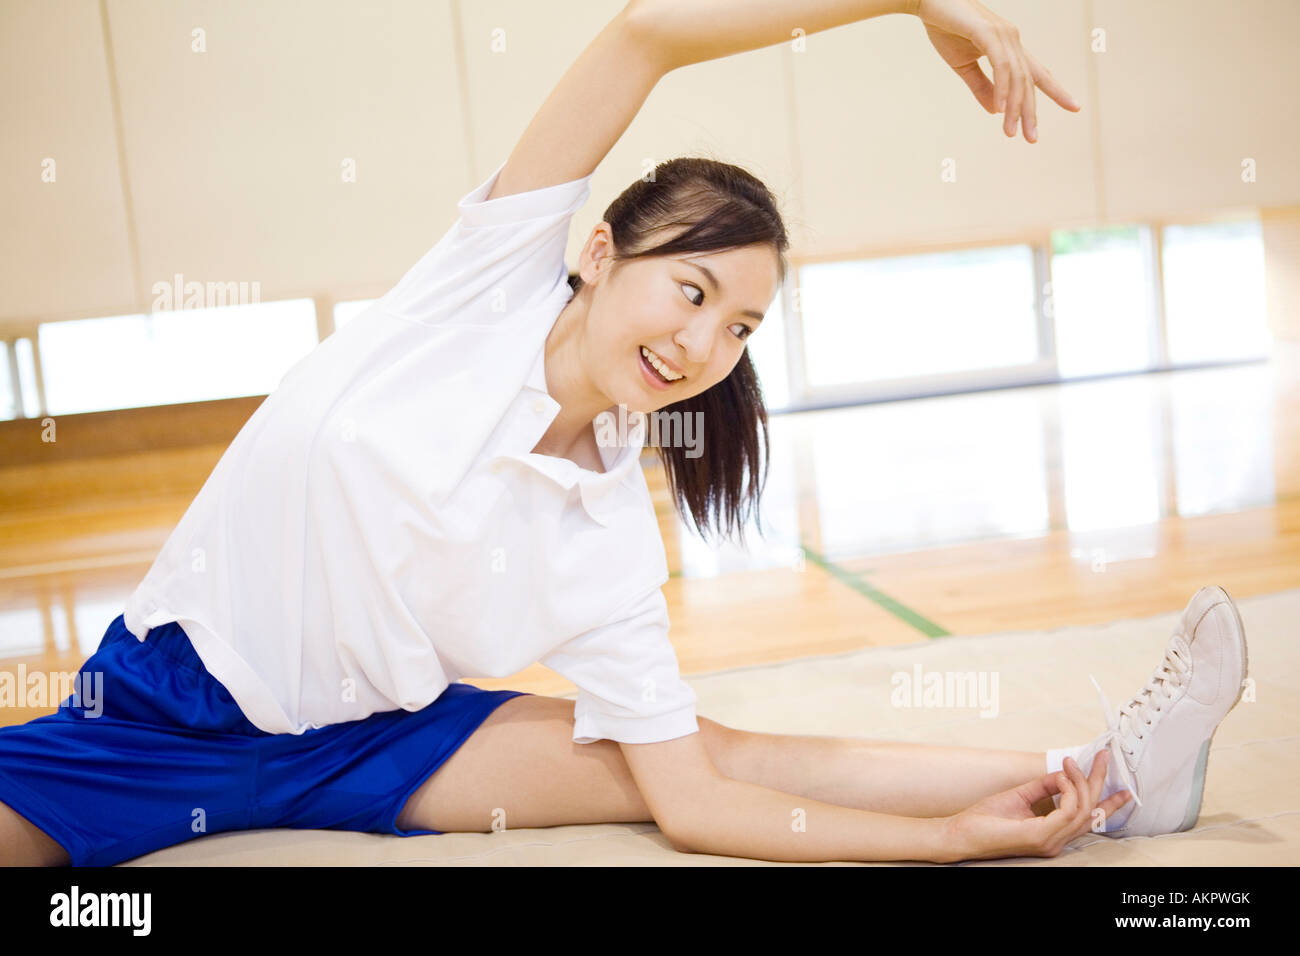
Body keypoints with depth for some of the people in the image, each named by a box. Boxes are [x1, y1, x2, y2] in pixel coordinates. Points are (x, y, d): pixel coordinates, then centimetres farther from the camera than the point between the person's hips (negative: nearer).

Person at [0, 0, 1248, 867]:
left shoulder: (608, 549, -10)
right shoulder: (497, 269, -16)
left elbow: (689, 798, -10)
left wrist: (953, 832, -15)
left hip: (365, 742, 1)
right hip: (157, 706, 0)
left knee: (708, 745, -14)